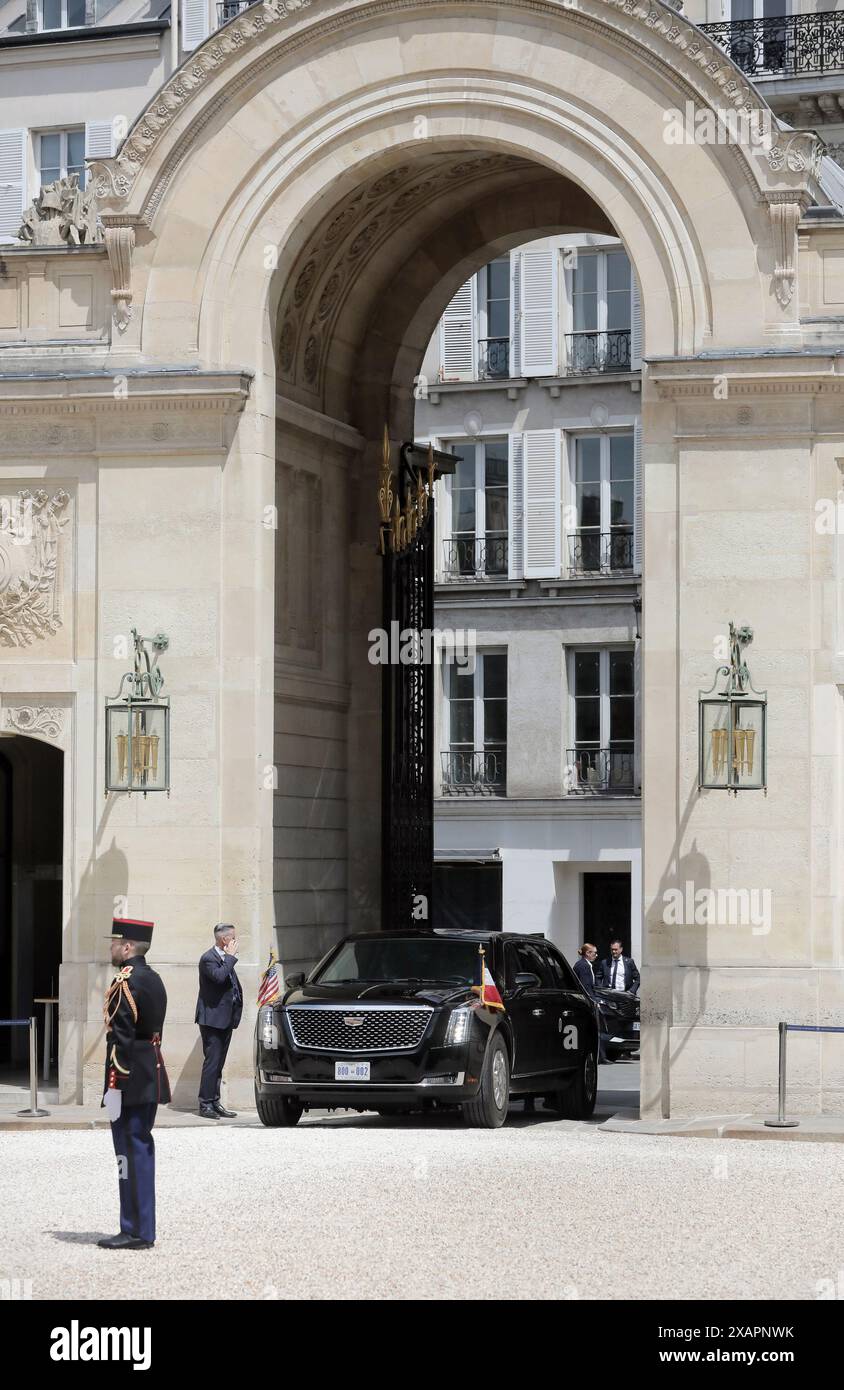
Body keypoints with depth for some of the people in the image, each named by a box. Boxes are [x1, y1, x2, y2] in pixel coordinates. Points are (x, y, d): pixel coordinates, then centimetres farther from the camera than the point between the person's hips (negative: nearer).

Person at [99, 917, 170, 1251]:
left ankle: (136, 1232, -4)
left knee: (131, 1152, -6)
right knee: (141, 1148, 14)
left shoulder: (125, 984, -16)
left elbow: (120, 1039, -21)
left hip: (130, 1083, -10)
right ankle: (142, 1228, 21)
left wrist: (114, 1087, -20)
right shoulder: (153, 979, 14)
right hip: (151, 1081, 10)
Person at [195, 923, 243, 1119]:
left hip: (226, 1020, 9)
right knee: (212, 1062, -10)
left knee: (218, 1063, 11)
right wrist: (231, 956, -19)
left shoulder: (227, 959, 16)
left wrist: (237, 1008, 13)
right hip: (212, 1019, -9)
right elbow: (219, 976, -31)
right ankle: (205, 1104, -8)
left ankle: (215, 1102, 15)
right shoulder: (208, 959, -12)